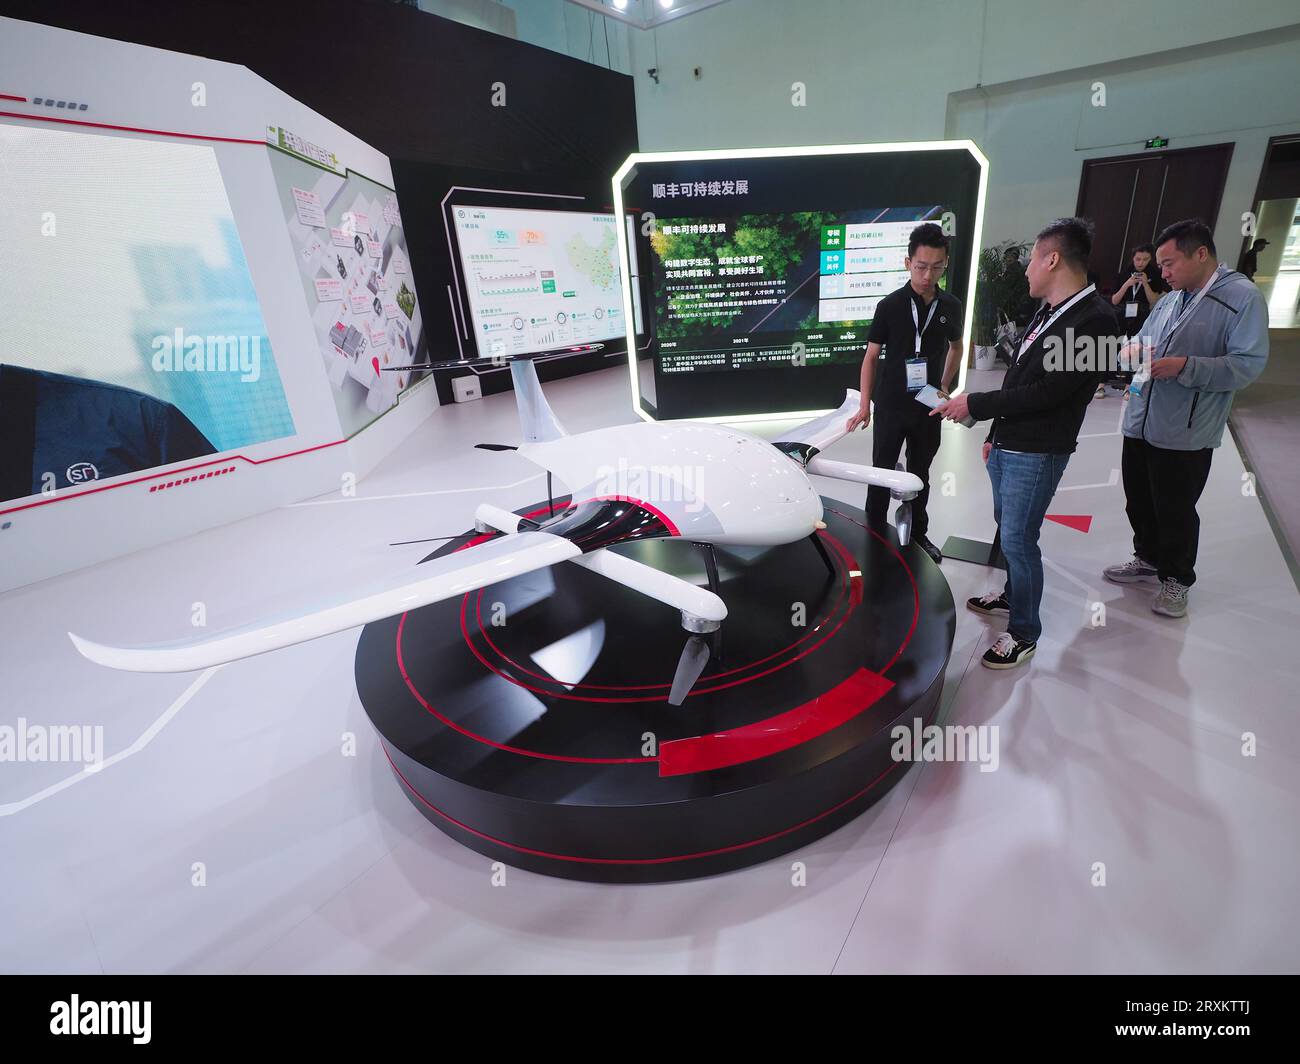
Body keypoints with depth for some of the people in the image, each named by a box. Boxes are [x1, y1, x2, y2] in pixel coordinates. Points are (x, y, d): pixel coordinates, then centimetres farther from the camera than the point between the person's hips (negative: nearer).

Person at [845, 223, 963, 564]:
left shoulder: (951, 306, 1)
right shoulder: (890, 305, -9)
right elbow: (871, 356, -5)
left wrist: (944, 385, 9)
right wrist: (865, 406, -10)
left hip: (928, 408, 3)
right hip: (890, 407, -3)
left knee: (920, 474, 15)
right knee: (882, 473, 6)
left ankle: (918, 535, 29)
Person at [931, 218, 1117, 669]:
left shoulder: (1094, 319, -17)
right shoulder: (1046, 312, 11)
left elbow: (1045, 391, -22)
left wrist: (974, 404, -17)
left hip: (1037, 454, -8)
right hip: (1007, 446, 9)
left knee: (1018, 539, -4)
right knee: (1008, 528, 18)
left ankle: (1024, 632, 11)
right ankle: (1014, 596, 38)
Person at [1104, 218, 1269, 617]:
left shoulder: (1243, 297, -9)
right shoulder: (1169, 301, 12)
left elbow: (1248, 364, -15)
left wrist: (1185, 366, -26)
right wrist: (1133, 351, 0)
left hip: (1184, 435, -7)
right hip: (1141, 423, 7)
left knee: (1176, 511, 6)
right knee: (1140, 502, 17)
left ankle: (1176, 579, 25)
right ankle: (1148, 560, 38)